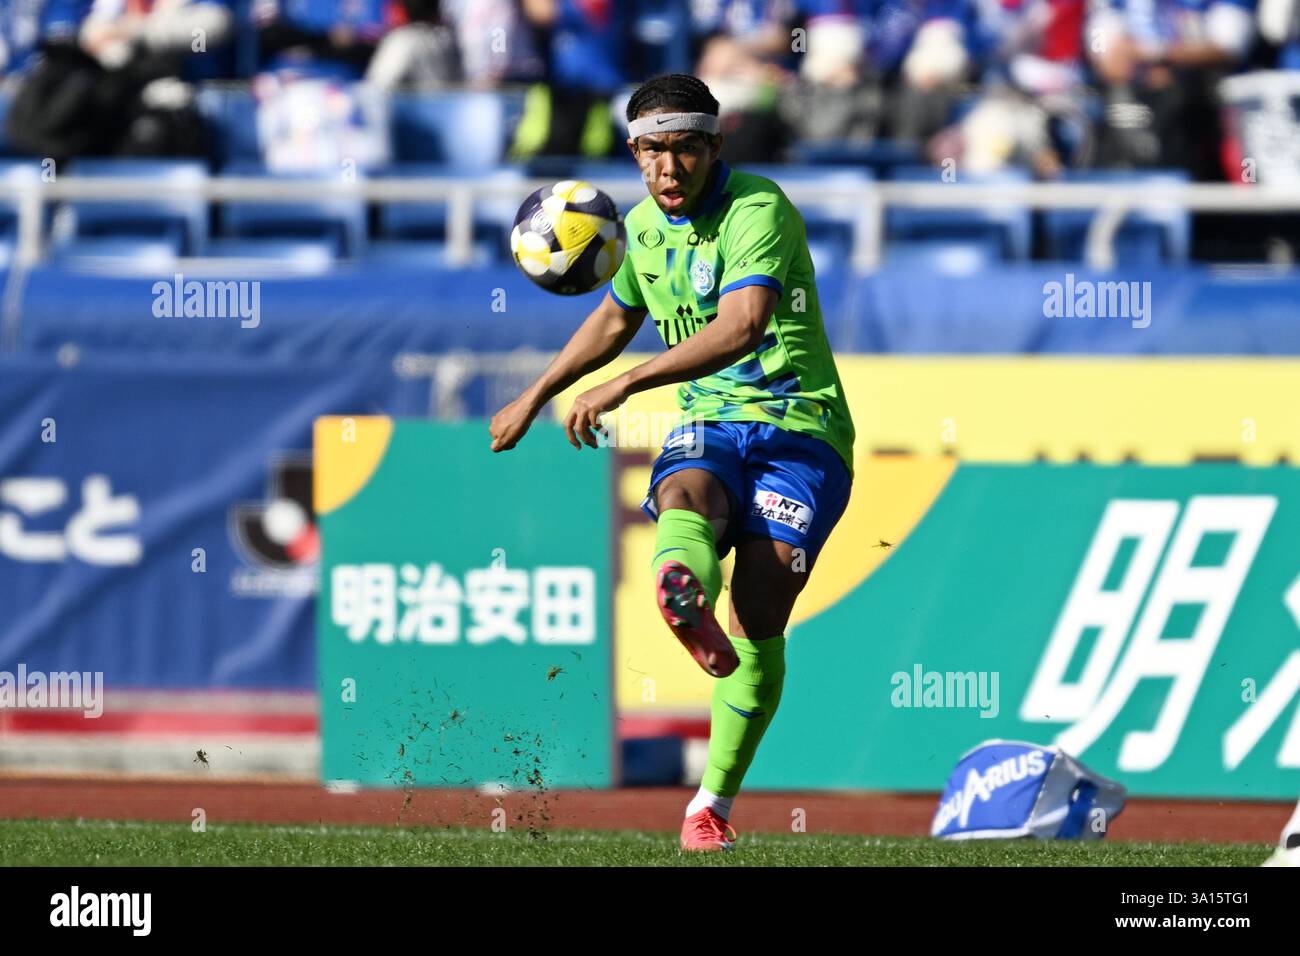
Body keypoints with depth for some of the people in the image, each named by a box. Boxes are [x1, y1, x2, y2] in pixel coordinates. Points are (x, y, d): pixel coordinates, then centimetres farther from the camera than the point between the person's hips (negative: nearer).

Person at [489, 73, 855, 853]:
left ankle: (714, 801, -3)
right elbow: (617, 318, 33)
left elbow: (742, 325, -29)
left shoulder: (759, 210, -13)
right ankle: (688, 604, -71)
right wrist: (536, 397, 36)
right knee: (684, 500, -34)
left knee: (759, 618, -16)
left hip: (800, 431, -4)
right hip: (709, 426, 4)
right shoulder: (646, 225, 10)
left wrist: (624, 386, -34)